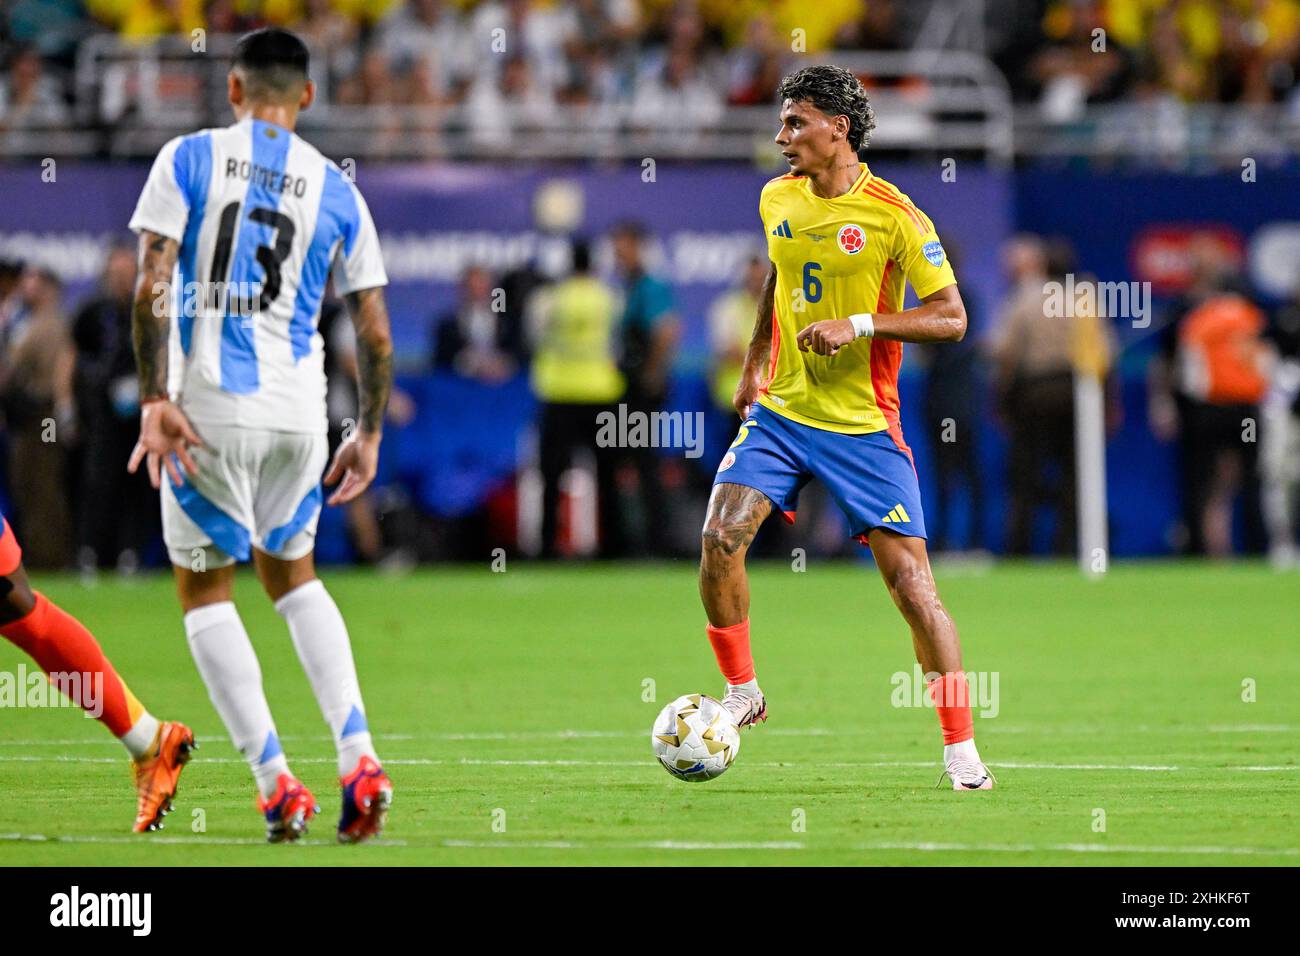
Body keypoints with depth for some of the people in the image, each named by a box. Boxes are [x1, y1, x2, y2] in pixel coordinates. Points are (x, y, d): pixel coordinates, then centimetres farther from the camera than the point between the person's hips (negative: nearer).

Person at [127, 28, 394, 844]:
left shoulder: (189, 159, 0)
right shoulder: (336, 190, 8)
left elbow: (153, 285, -10)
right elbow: (375, 330, 8)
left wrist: (156, 400, -10)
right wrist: (370, 432, 18)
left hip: (211, 404, -3)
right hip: (300, 408, 3)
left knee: (204, 587, 10)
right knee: (291, 573, 22)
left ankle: (277, 782, 0)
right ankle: (358, 757, 5)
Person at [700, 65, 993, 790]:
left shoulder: (892, 215, -12)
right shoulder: (778, 200, 6)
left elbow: (951, 318, -12)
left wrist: (858, 326, -21)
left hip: (864, 426, -4)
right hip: (780, 411, 4)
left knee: (911, 579, -8)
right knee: (720, 539, -15)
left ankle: (961, 749, 2)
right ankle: (742, 692, 7)